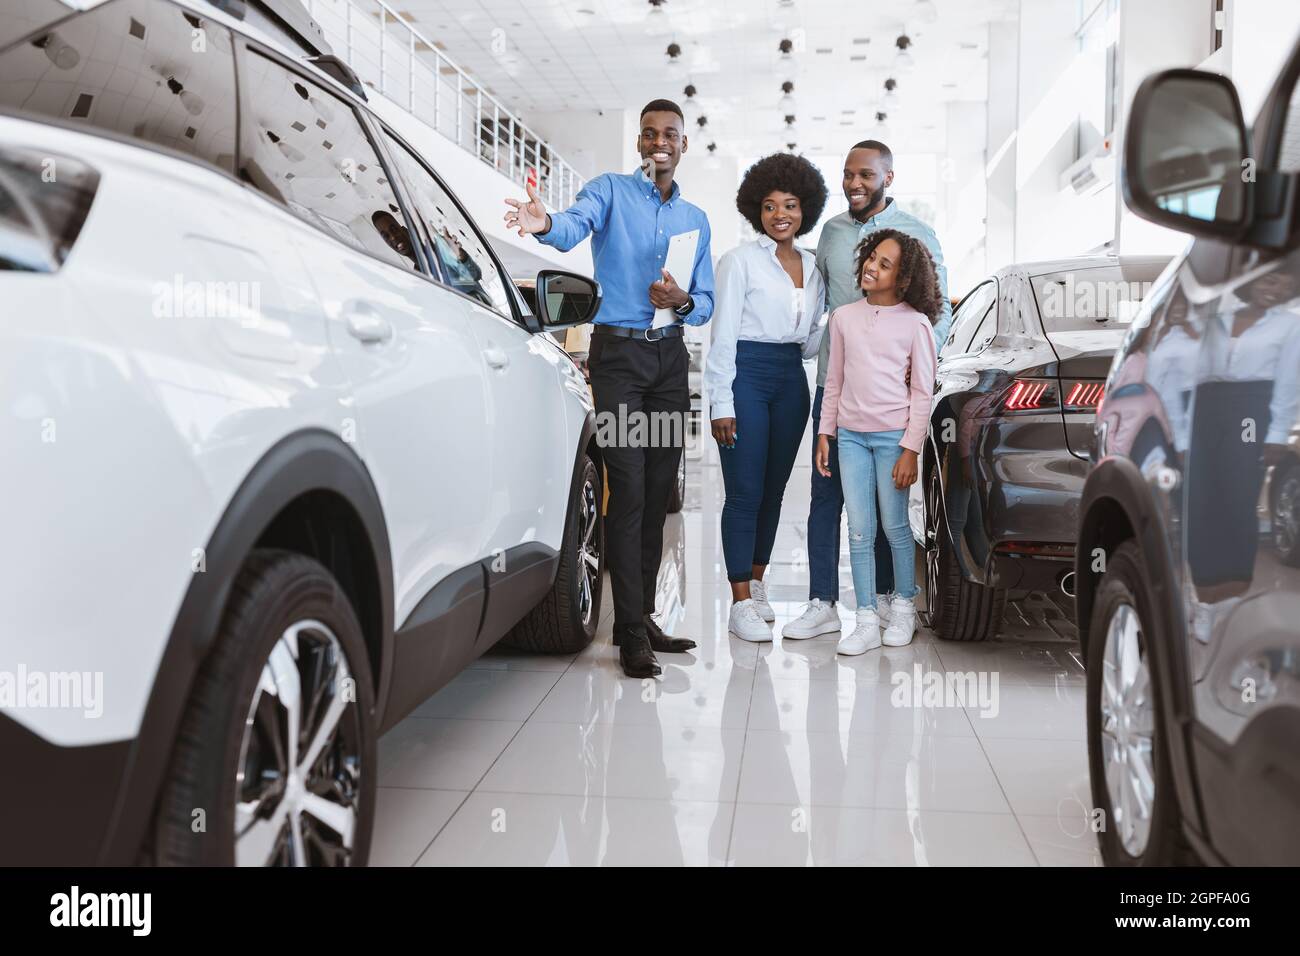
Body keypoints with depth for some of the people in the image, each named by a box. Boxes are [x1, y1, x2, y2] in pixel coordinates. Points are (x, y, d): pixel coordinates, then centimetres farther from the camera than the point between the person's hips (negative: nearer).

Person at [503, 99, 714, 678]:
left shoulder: (696, 219, 17)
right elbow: (577, 223, -21)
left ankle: (643, 616, 17)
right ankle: (631, 632, -6)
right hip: (618, 353, -5)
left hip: (670, 355, 5)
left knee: (658, 493, 7)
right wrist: (546, 225, -45)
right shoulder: (610, 191, 2)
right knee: (629, 491, -10)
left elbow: (706, 304, 16)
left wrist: (682, 301, -8)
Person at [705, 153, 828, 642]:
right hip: (746, 375, -6)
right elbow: (723, 336, -8)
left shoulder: (812, 267, 15)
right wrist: (721, 404, -13)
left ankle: (756, 584, 23)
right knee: (746, 492, -6)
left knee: (773, 490, 10)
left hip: (791, 380, 6)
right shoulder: (740, 261, -3)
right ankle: (741, 605, -1)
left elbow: (813, 337, 18)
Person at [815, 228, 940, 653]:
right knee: (859, 531, 3)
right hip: (851, 435, 3)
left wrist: (911, 450, -8)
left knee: (895, 526, 5)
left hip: (893, 435, -3)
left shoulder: (915, 323, -3)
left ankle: (904, 606, 25)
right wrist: (824, 433, 9)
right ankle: (866, 620, 9)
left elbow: (922, 392, -4)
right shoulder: (844, 317, 7)